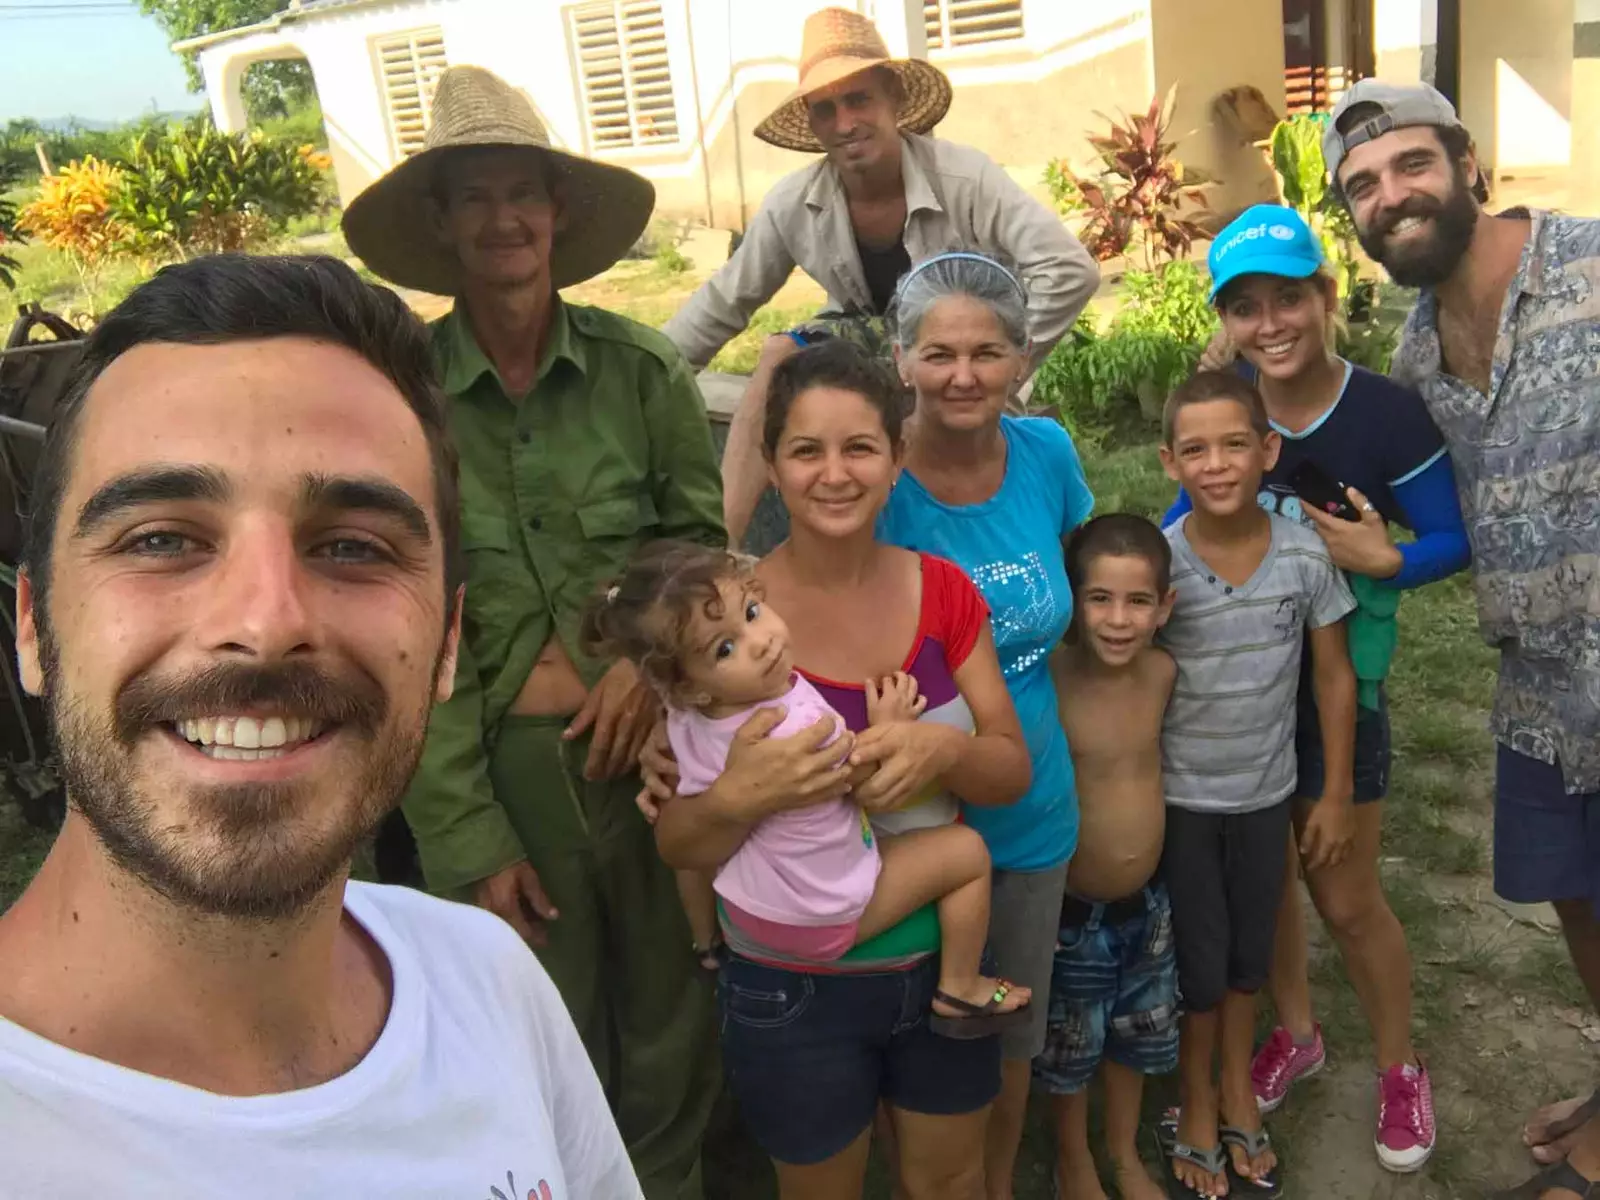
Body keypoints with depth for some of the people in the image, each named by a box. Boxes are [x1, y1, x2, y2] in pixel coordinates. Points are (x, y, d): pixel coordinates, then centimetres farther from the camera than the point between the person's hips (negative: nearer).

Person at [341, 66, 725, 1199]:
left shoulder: (641, 369, -4)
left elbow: (702, 541, 7)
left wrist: (652, 653, -12)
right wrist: (472, 839, -7)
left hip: (647, 740, 1)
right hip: (499, 762, -1)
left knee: (672, 1021, 16)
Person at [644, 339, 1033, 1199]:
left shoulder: (942, 591, -6)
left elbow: (1013, 770, -3)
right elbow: (677, 846, -13)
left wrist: (945, 750, -25)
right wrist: (737, 800, -35)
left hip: (943, 959, 3)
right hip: (795, 987, -3)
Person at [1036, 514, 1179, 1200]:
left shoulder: (1163, 672, -10)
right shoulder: (1047, 682, -26)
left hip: (1146, 904, 4)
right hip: (1070, 910, -4)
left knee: (1134, 1038, 25)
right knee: (1069, 1049, 18)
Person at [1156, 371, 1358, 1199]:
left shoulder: (1306, 555, -12)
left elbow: (1334, 676, -2)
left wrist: (1336, 794, 1)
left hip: (1266, 793, 3)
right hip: (1178, 798, -2)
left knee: (1250, 952, 20)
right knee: (1196, 959, 11)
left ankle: (1238, 1090, 43)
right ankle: (1196, 1103, 35)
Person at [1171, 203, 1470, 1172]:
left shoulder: (1388, 413, -18)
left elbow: (1455, 541, -10)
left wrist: (1387, 561, -28)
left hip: (1335, 682, -3)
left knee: (1346, 898, 6)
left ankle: (1400, 1067, 32)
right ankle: (1297, 1033, 41)